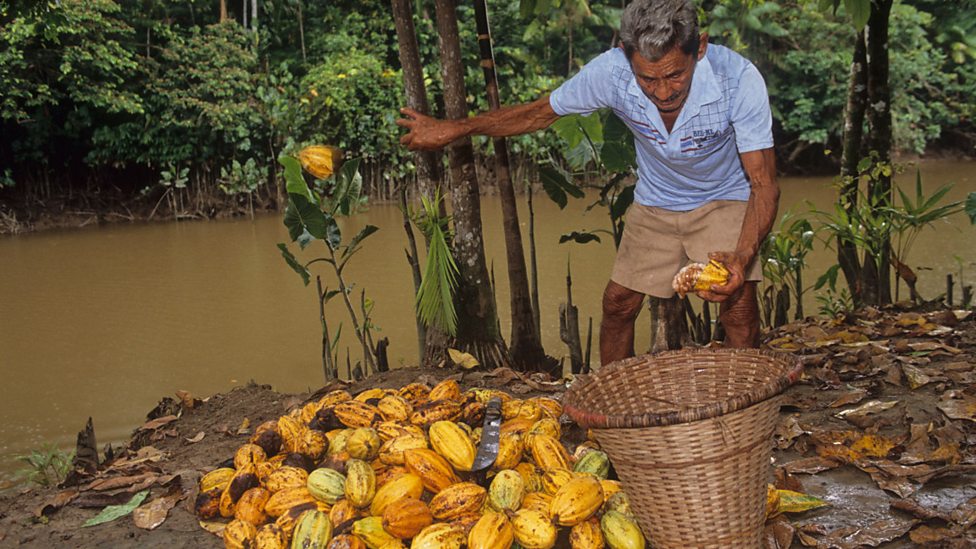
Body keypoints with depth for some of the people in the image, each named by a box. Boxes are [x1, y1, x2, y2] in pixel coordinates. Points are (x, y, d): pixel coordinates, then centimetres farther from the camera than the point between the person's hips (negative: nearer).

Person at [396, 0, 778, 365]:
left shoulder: (739, 79, -34)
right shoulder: (610, 72, -28)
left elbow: (764, 185, -28)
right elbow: (539, 113, -9)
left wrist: (743, 256, -46)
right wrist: (451, 130, -7)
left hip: (723, 199, -2)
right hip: (654, 202, 2)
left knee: (739, 309, -18)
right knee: (618, 303, 2)